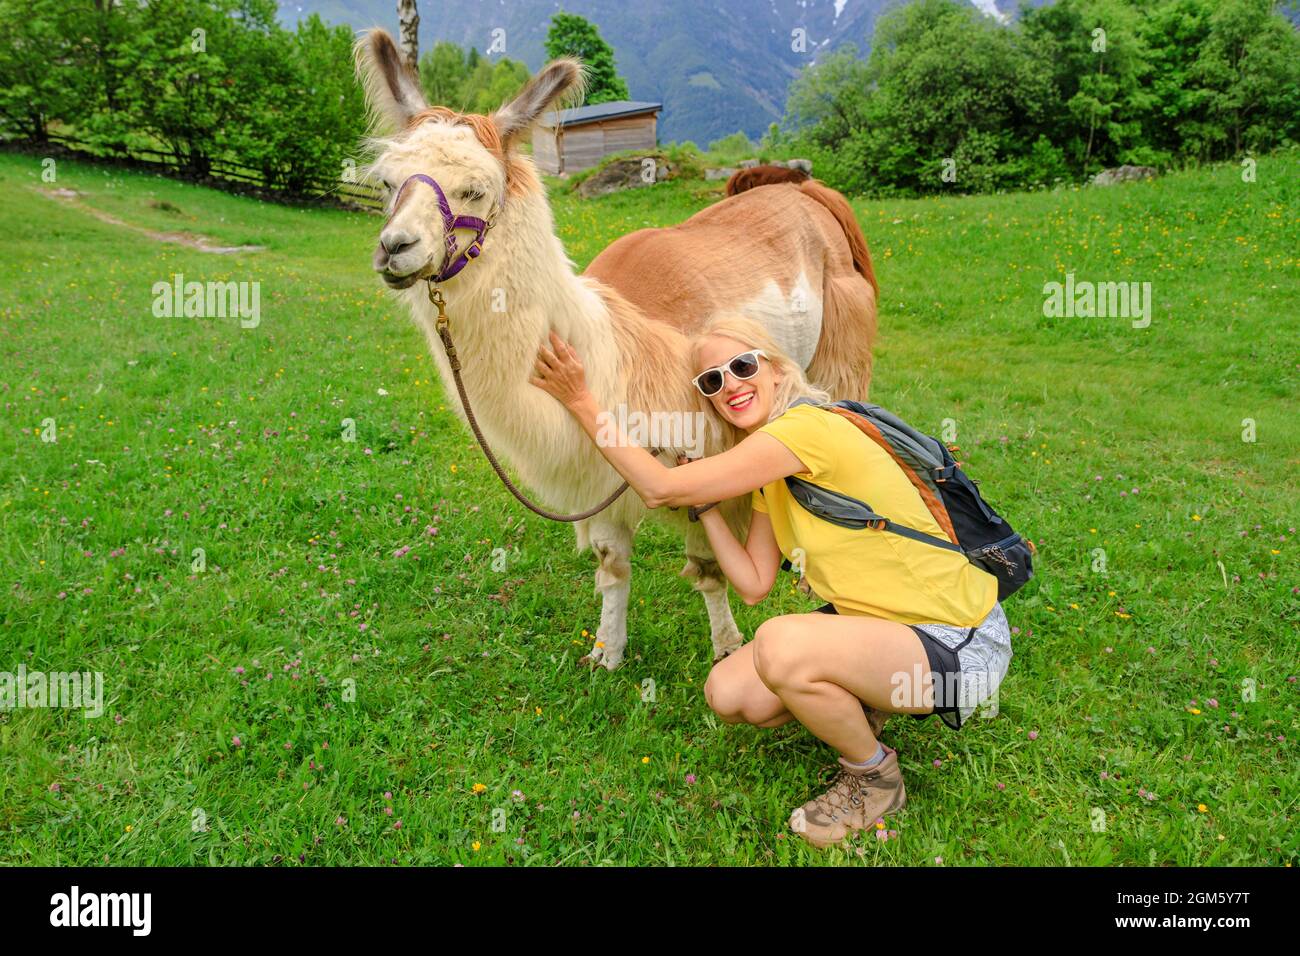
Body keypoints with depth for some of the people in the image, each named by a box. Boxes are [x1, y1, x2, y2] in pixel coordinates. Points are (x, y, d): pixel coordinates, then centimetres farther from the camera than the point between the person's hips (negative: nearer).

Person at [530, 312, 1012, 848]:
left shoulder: (808, 427, -22)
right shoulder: (769, 470, 7)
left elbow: (662, 489, -22)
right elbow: (754, 585, 3)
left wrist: (581, 403, -15)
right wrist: (705, 500, 1)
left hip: (962, 645, -8)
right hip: (877, 621, 8)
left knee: (781, 644, -33)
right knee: (728, 694, -3)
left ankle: (874, 779, -4)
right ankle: (862, 704, 20)